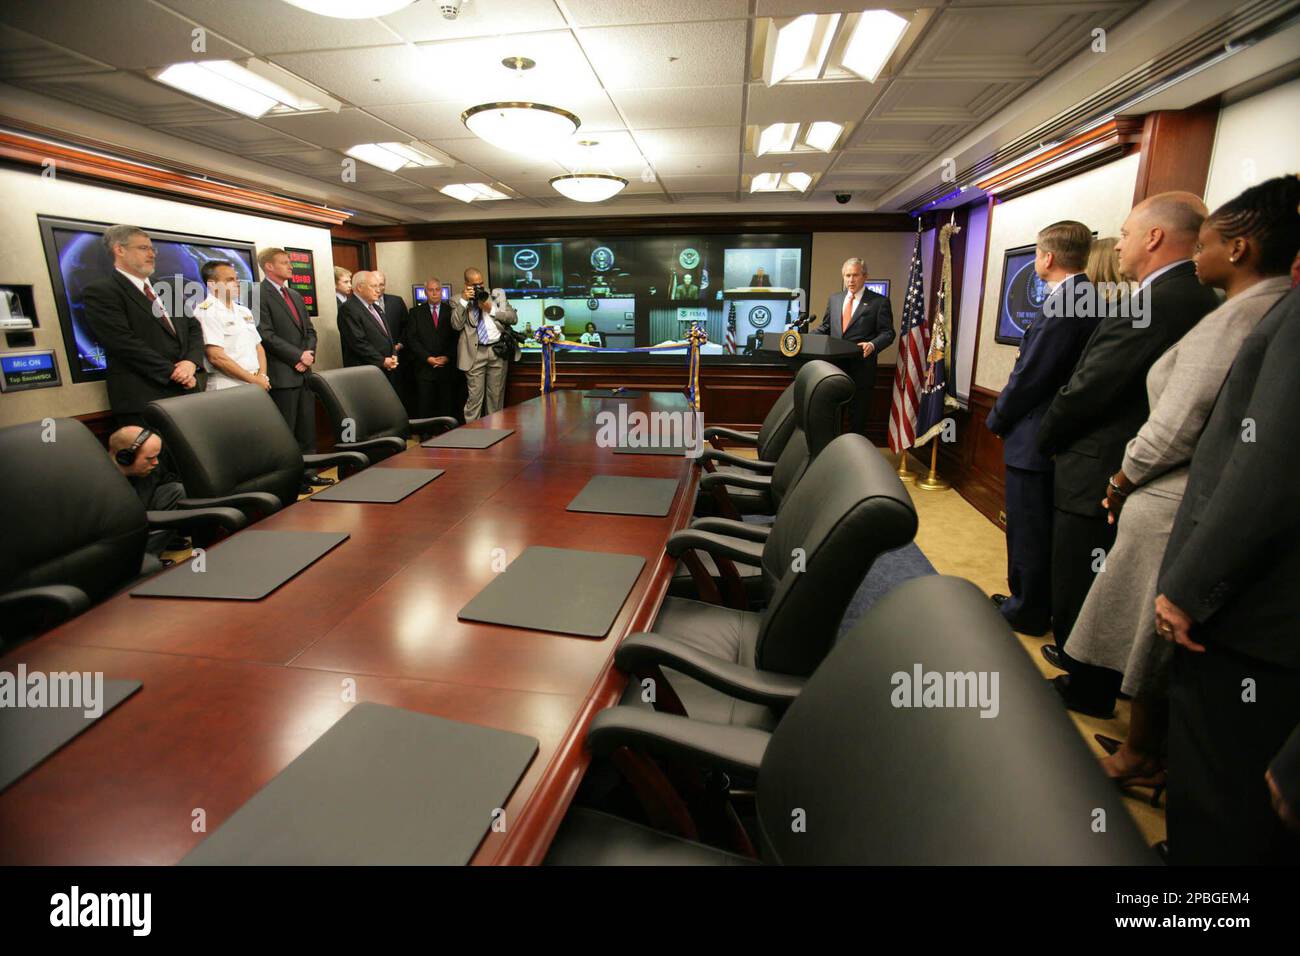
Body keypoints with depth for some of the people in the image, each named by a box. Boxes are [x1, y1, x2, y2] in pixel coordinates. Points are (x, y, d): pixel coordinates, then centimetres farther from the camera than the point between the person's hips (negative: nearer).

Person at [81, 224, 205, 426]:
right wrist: (175, 374, -14)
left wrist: (192, 362, -5)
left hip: (189, 392, 6)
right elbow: (125, 343, -12)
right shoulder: (99, 291, -1)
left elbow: (194, 328, 15)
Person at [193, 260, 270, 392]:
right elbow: (216, 357, -15)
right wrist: (254, 380, -13)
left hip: (255, 387, 6)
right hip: (227, 389, -6)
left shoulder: (244, 311, 16)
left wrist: (262, 376, -1)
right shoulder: (206, 311, -7)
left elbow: (258, 346, 16)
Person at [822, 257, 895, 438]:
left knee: (858, 416, 5)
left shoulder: (879, 301, -1)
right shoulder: (834, 299, 13)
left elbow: (887, 333, -4)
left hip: (861, 368, -4)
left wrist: (873, 345, -24)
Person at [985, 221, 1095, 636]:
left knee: (1028, 530, 4)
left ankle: (1027, 611, 18)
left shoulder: (1061, 305, -21)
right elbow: (1065, 372, 12)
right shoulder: (1085, 299, 9)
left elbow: (1028, 376, -20)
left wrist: (996, 419, -4)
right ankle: (1031, 601, 33)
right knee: (1041, 528, 19)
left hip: (1034, 438, -10)